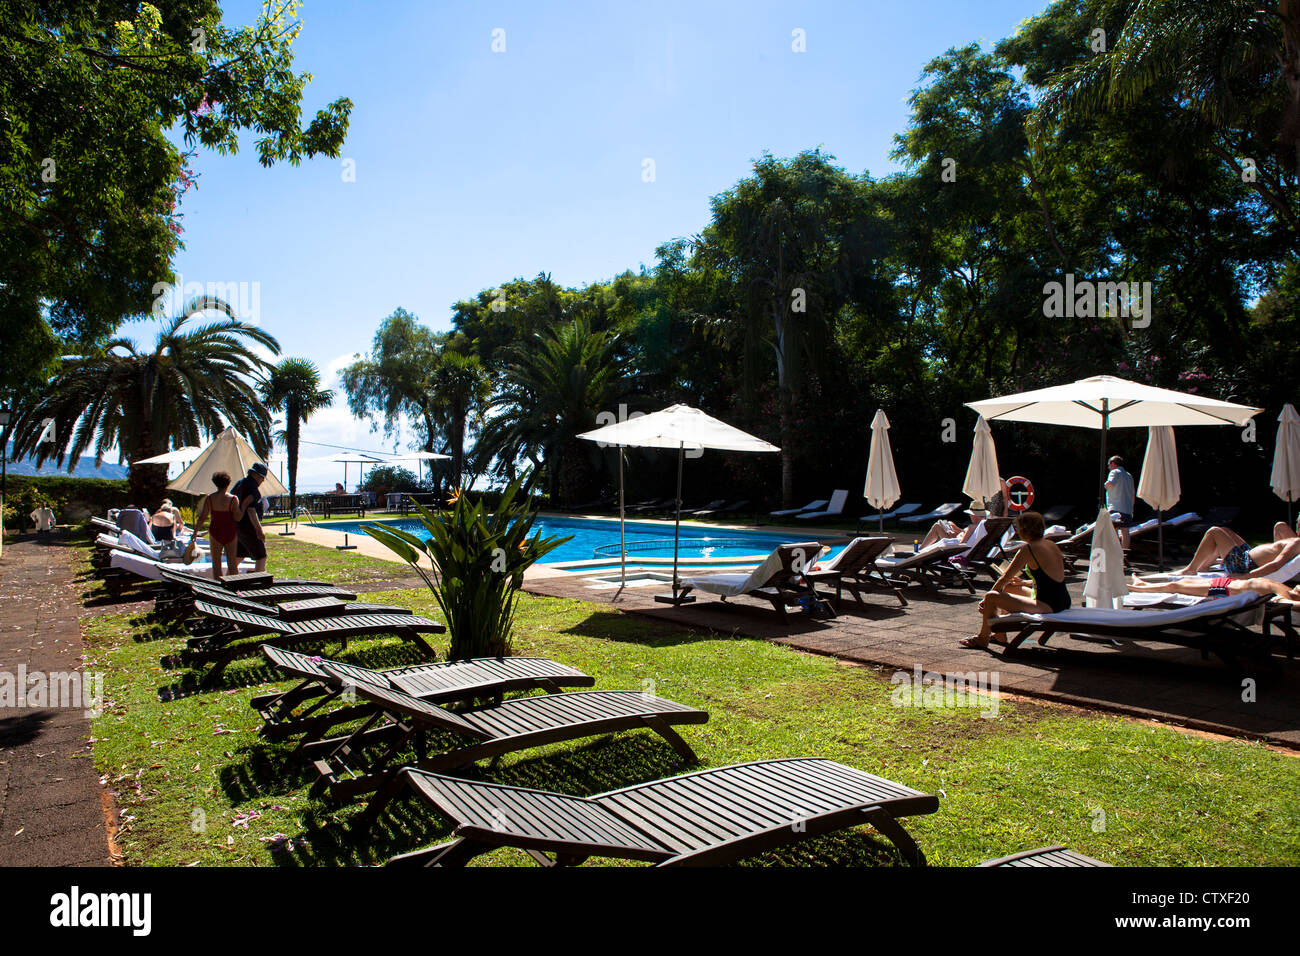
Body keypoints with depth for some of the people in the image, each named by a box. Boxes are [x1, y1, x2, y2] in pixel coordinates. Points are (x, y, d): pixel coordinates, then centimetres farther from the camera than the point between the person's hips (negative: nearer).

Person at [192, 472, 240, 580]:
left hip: (215, 532, 0)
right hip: (230, 533, 0)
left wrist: (195, 532, 9)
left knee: (216, 564, 8)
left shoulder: (209, 498, -4)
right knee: (232, 564, 8)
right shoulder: (232, 499, -8)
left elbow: (202, 518, -3)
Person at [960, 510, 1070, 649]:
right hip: (1063, 602, 9)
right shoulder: (1052, 545, 10)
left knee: (991, 597, -8)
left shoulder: (1028, 550, -14)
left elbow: (1004, 578, -8)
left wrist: (986, 601, 3)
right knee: (1008, 587, 27)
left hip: (1047, 606, -9)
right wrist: (1024, 583, 24)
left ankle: (982, 638, 11)